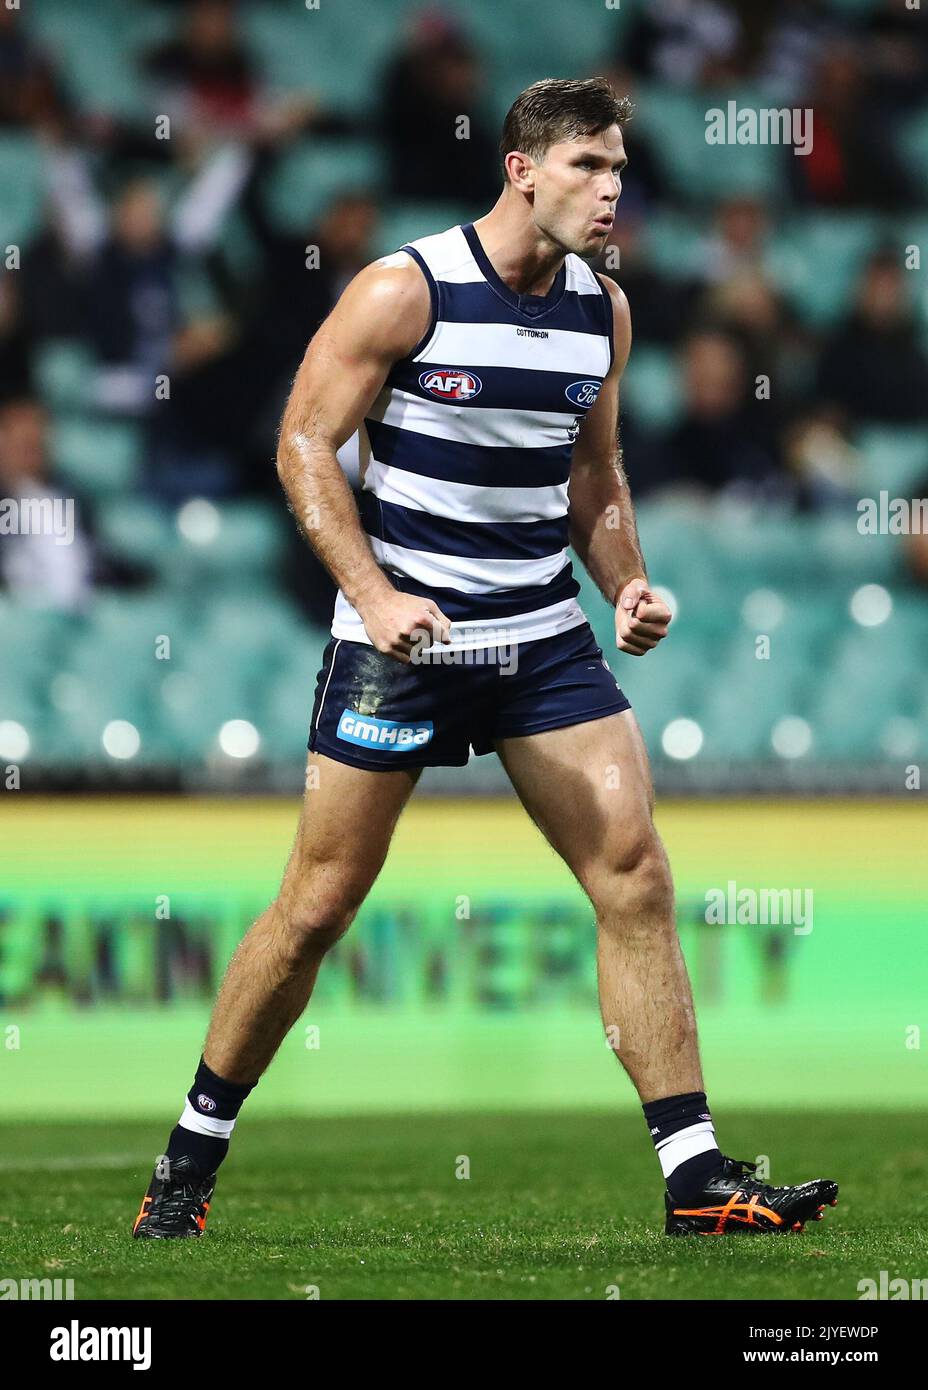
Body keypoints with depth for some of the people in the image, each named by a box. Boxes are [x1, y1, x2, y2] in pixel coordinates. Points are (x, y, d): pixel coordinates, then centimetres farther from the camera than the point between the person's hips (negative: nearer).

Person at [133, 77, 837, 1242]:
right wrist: (375, 595, -20)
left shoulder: (603, 310, 6)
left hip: (545, 633, 5)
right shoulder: (405, 290, -11)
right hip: (402, 631, -5)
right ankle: (192, 1154, 17)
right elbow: (305, 446, -10)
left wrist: (627, 583, 2)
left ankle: (696, 1177, -3)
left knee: (636, 876, -6)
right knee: (319, 903, 0)